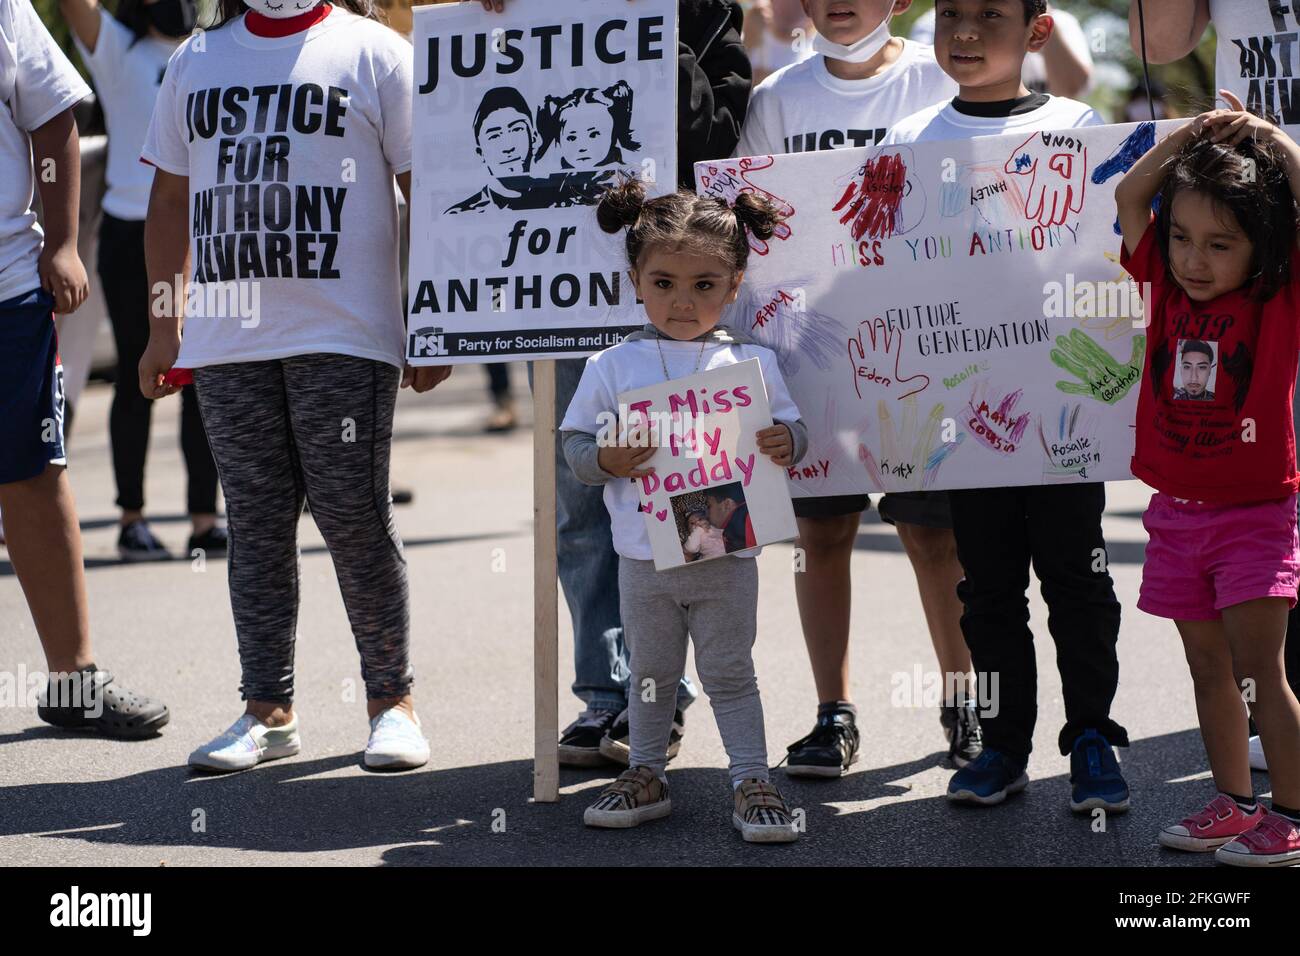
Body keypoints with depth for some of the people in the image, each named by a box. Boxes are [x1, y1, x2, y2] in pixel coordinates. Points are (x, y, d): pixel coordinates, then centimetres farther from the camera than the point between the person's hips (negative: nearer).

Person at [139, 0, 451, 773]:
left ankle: (392, 700, 10)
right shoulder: (196, 62, 16)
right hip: (226, 338, 4)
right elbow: (171, 201, 20)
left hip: (344, 333, -4)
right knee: (255, 523, 7)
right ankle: (269, 709, 14)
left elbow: (426, 193, 0)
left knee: (355, 518, -3)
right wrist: (163, 330, 15)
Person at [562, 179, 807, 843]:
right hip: (644, 558, 1)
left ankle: (751, 782, 14)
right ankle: (645, 775, 28)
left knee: (730, 674, 7)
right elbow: (574, 441, 2)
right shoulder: (612, 368, -1)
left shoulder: (753, 363, -1)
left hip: (727, 555, -1)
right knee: (651, 673, 15)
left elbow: (791, 427, 5)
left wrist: (785, 443, -17)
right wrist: (606, 460, -18)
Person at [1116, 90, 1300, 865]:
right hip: (1178, 510, 5)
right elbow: (1130, 195, 4)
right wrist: (1191, 134, 0)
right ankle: (1235, 803, 21)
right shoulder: (1169, 287, 2)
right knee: (1209, 667, 11)